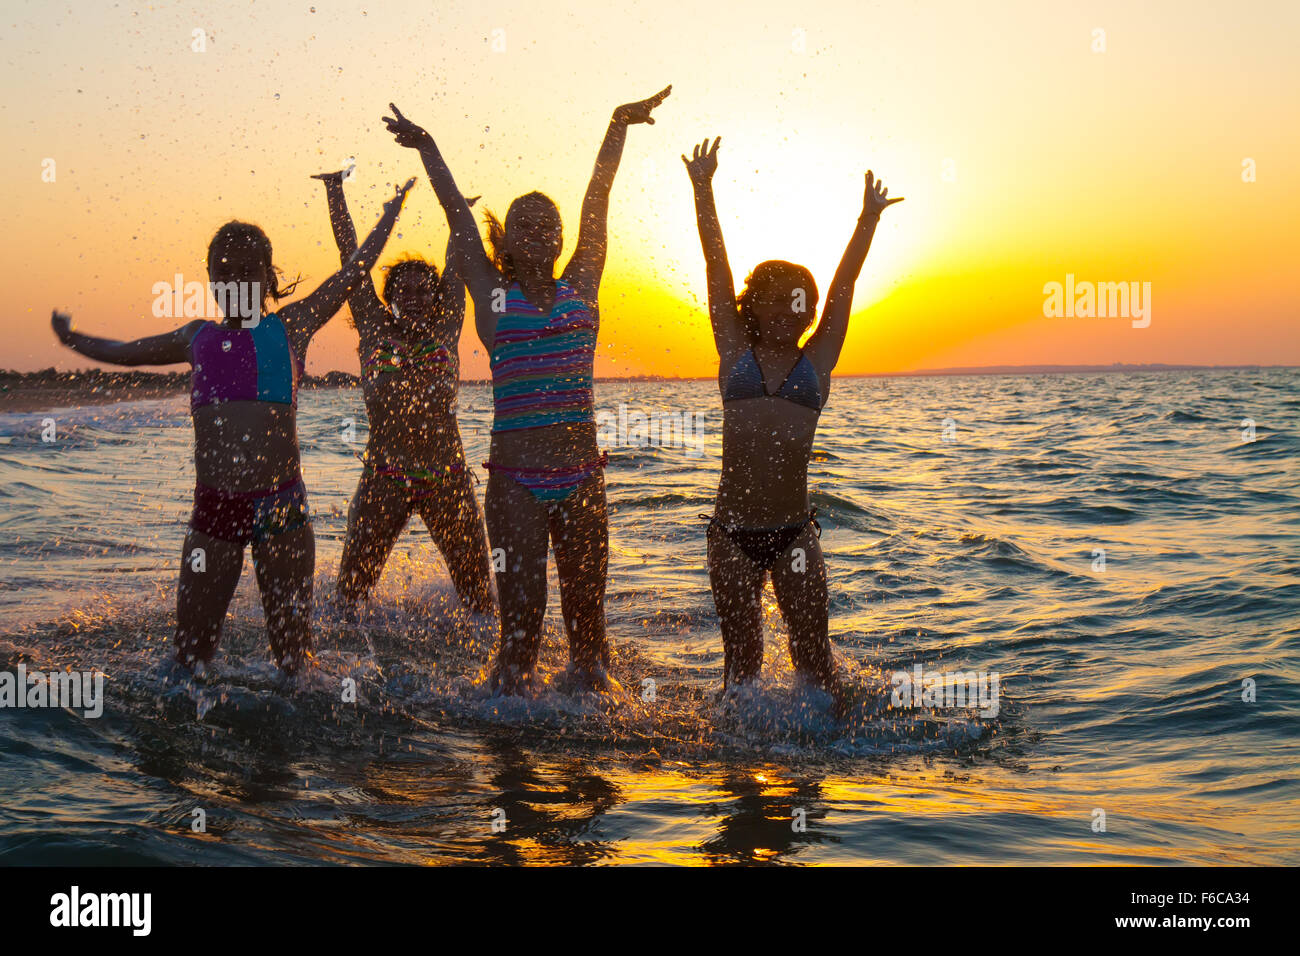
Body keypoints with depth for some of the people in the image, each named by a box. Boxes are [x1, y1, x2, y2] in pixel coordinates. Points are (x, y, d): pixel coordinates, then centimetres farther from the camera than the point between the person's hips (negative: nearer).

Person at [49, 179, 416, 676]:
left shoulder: (291, 326, 5)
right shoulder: (199, 336, 15)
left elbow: (357, 268, 10)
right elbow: (126, 352, 33)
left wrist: (391, 212, 17)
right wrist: (73, 339, 43)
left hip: (279, 505, -3)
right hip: (213, 506, 3)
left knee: (292, 648, 4)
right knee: (190, 648, 5)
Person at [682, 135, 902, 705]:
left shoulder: (816, 363, 9)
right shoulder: (735, 355, 7)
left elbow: (843, 285, 6)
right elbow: (717, 268, 5)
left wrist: (869, 220, 5)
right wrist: (703, 191, 6)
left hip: (794, 532, 0)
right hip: (732, 531, 0)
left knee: (813, 652, 2)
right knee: (741, 657, 7)